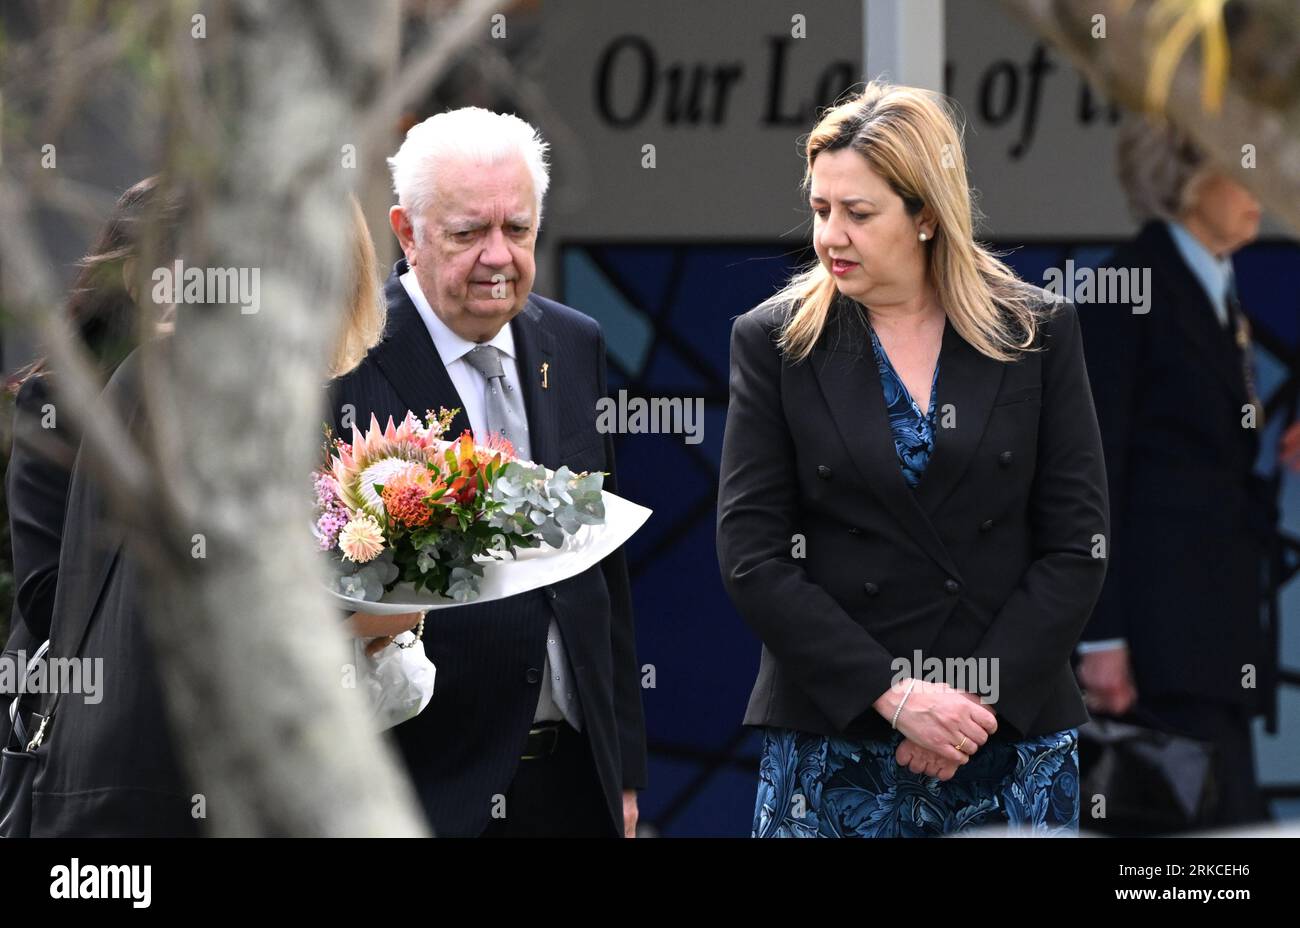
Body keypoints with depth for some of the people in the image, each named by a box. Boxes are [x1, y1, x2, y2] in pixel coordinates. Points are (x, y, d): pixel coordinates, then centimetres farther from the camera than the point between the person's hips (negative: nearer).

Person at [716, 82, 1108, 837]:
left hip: (1013, 741, 0)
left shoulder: (1037, 334, 4)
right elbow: (752, 556, -3)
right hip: (832, 741, 0)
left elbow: (1077, 547, 2)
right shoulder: (774, 341, 3)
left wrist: (979, 698, -10)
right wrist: (895, 697, -12)